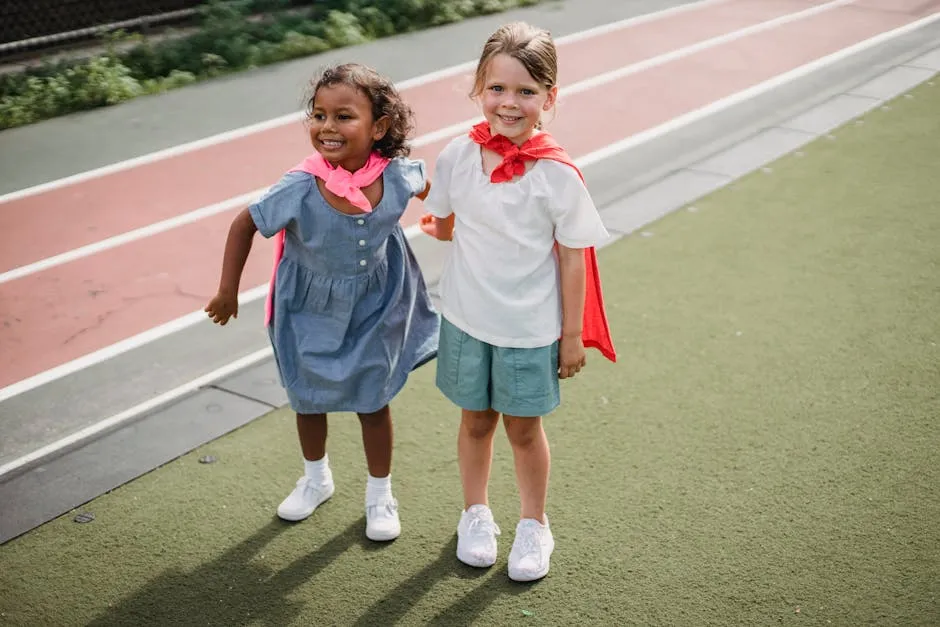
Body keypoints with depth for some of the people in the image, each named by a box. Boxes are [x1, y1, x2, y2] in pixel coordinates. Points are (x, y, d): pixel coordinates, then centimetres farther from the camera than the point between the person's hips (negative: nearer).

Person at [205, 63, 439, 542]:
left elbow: (430, 189, 0)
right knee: (308, 396, 19)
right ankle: (316, 478, 46)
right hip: (312, 305, 0)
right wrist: (228, 291, -9)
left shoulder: (397, 175, -25)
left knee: (373, 400, 12)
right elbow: (245, 225, -14)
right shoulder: (299, 189, -30)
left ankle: (380, 494, 35)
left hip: (375, 303, 0)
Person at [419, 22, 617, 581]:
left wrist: (573, 335, -7)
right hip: (467, 319, 3)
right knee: (475, 419, 18)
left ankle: (534, 526, 35)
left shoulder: (558, 175, -17)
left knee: (524, 428, 12)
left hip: (530, 329, -2)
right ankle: (476, 514, 40)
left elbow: (574, 257, -10)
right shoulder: (457, 157, -9)